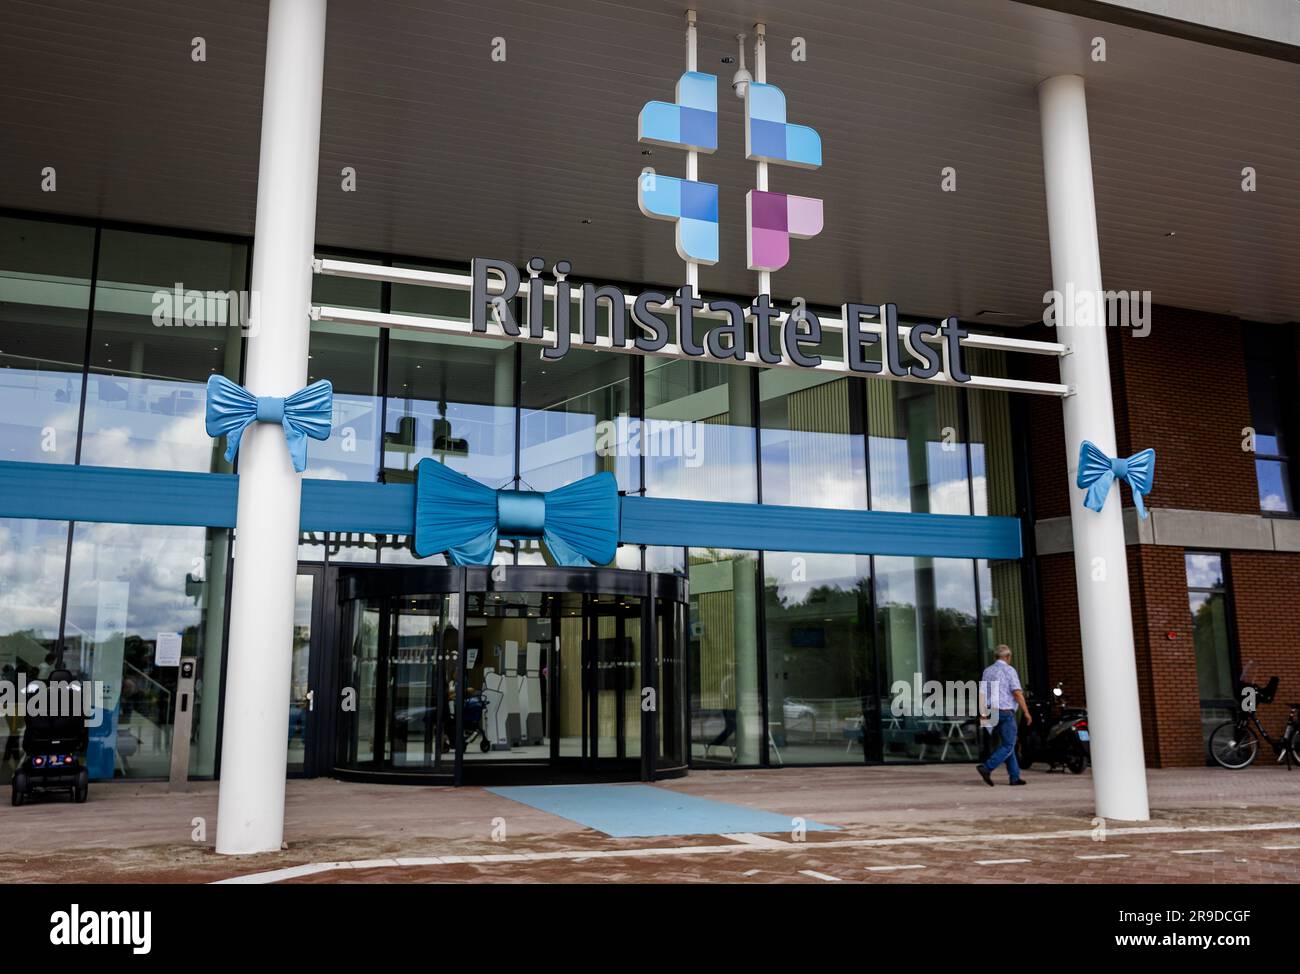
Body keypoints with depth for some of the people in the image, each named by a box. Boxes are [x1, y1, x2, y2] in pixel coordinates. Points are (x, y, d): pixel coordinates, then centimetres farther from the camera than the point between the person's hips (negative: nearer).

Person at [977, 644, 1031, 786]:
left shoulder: (987, 671, 11)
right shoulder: (1009, 670, -7)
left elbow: (982, 694, 10)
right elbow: (1017, 693, -14)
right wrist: (1026, 712, -9)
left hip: (991, 712, 7)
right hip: (1006, 712, -7)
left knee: (1006, 744, 14)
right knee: (1008, 746, -4)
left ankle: (1015, 777, 14)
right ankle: (987, 767, -19)